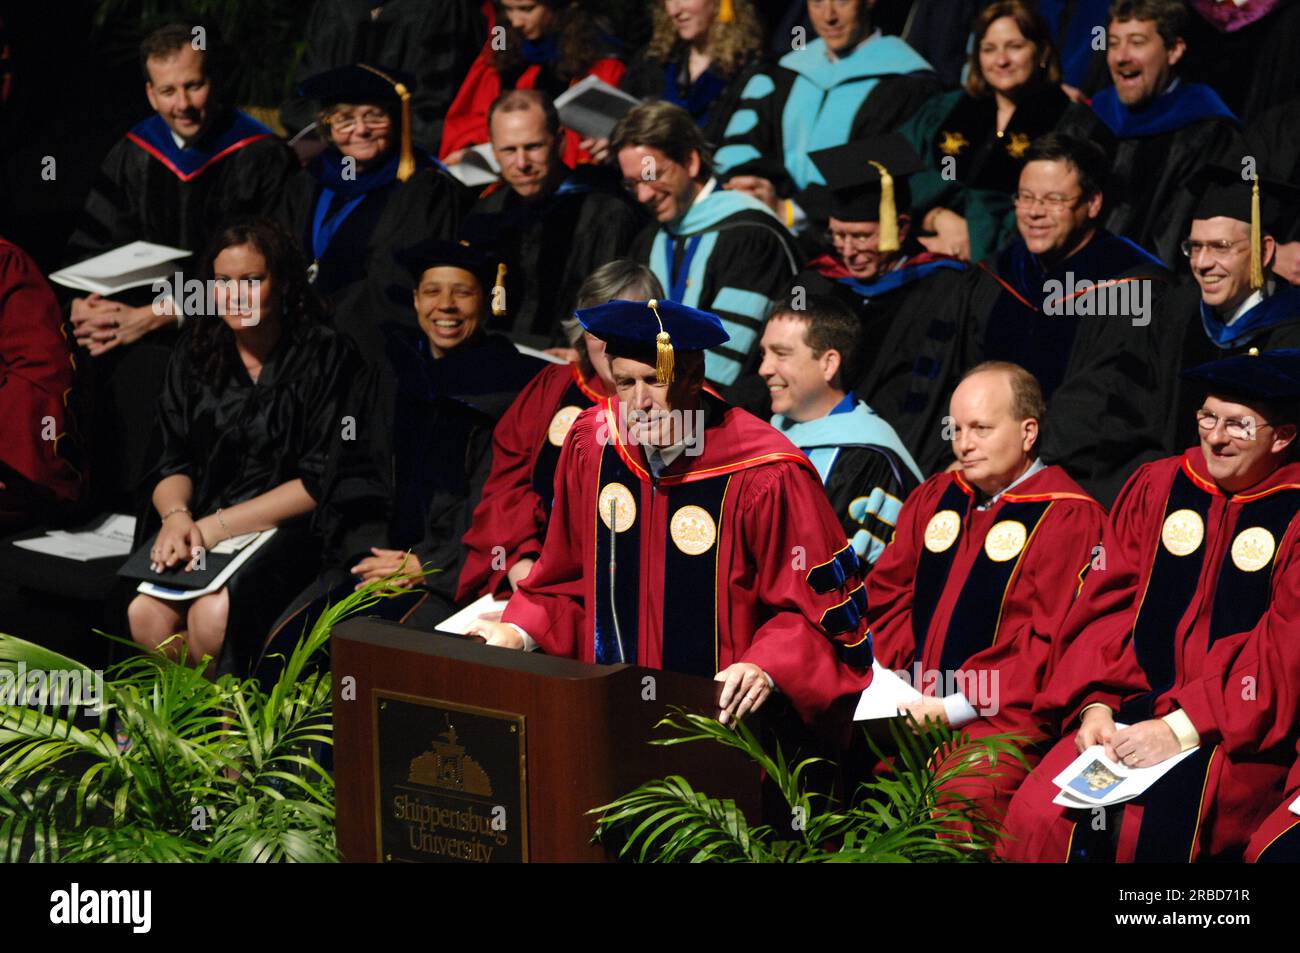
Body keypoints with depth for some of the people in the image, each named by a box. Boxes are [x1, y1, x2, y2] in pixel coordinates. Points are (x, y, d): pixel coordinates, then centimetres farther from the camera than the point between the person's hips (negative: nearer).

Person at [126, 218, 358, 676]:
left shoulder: (325, 355, -3)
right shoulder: (197, 350, 12)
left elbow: (322, 482, -8)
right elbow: (172, 462, 11)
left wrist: (215, 527, -13)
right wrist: (176, 515, -14)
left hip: (286, 525, -4)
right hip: (198, 522, 4)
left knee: (214, 615, -32)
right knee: (145, 614, -25)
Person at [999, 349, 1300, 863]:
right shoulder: (1154, 486, 11)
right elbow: (1105, 607, 9)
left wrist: (1182, 728, -17)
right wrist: (1094, 704, -8)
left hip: (1242, 735, -4)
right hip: (1135, 711, 4)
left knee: (1151, 827, -32)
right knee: (1037, 817, -22)